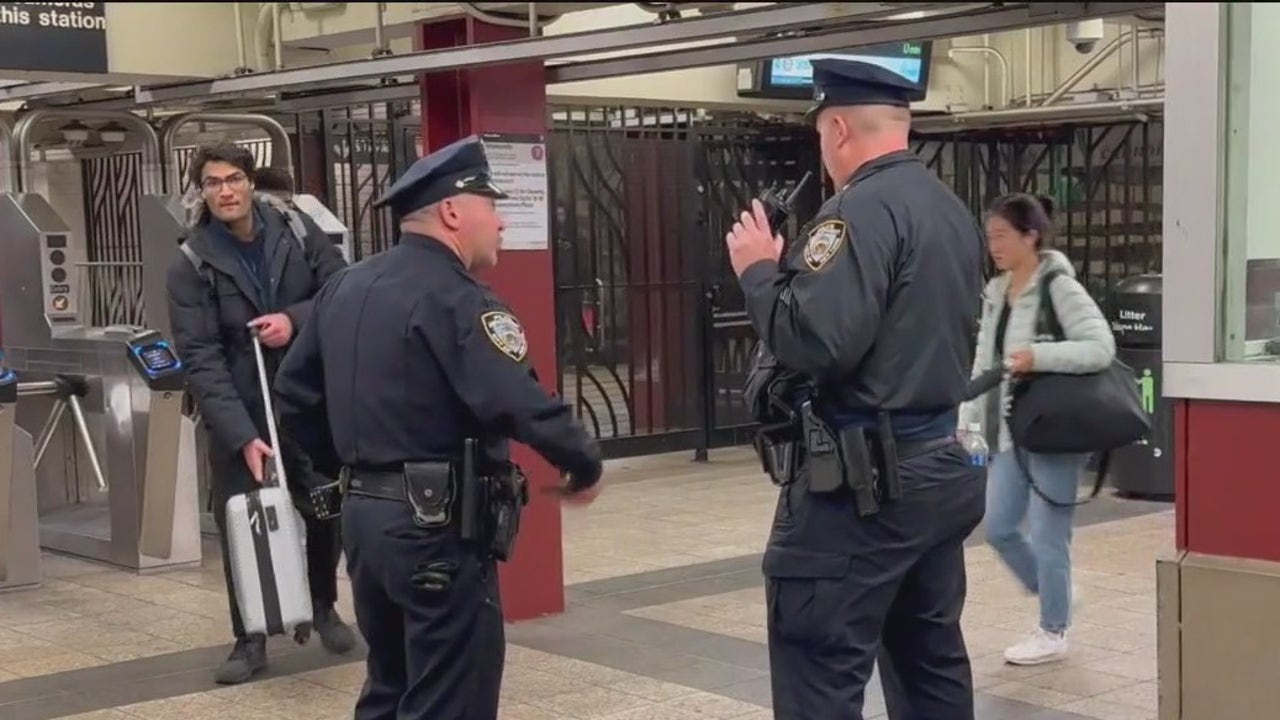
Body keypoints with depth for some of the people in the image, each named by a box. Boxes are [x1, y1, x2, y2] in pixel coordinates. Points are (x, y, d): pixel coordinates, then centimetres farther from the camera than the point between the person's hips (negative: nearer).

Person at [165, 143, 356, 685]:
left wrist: (295, 320, -20)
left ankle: (323, 606, 36)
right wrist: (242, 436, -25)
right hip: (239, 416, -2)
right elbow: (201, 359, -15)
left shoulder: (297, 231, -2)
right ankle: (250, 639, 15)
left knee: (326, 512, 11)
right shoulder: (191, 265, -9)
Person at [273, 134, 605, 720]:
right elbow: (522, 405, -26)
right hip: (439, 527, -9)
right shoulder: (455, 299, -16)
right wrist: (585, 467, -11)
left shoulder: (345, 287, 11)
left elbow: (295, 392, 18)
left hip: (364, 514, 9)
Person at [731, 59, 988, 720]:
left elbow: (814, 342, -25)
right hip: (938, 464, 10)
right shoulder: (954, 211, 13)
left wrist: (760, 270, -8)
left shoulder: (862, 208, -16)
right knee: (931, 660, 17)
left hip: (861, 480, -10)